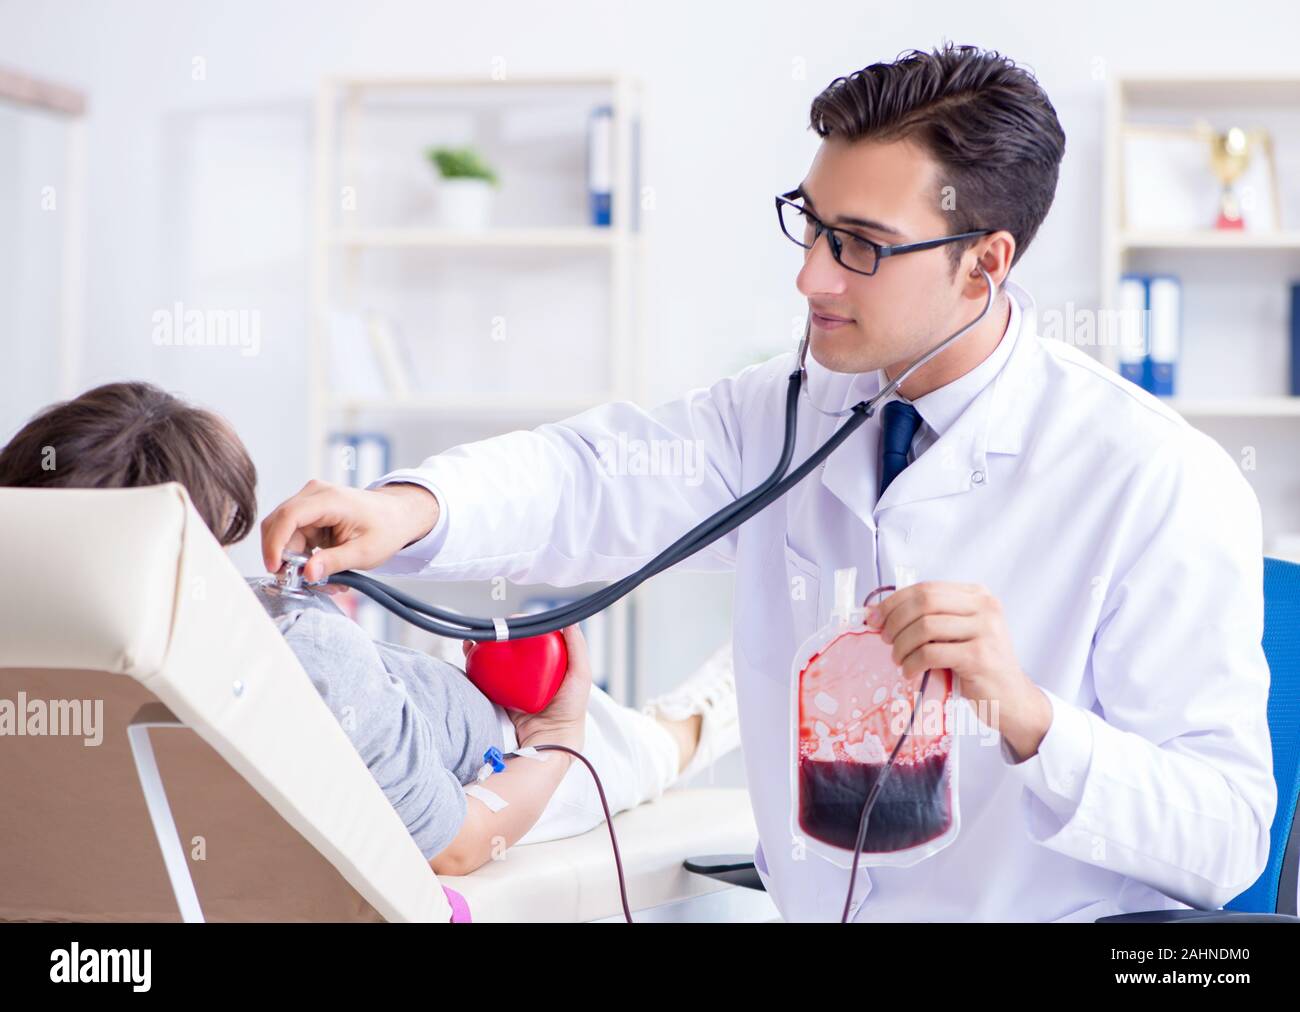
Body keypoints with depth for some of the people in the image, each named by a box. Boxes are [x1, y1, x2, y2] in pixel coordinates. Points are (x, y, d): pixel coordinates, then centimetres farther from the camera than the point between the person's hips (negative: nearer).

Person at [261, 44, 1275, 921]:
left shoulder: (1162, 485, -12)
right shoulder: (785, 412, 6)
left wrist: (1027, 715, -30)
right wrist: (407, 509, -23)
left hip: (1057, 913, -3)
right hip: (799, 904, 4)